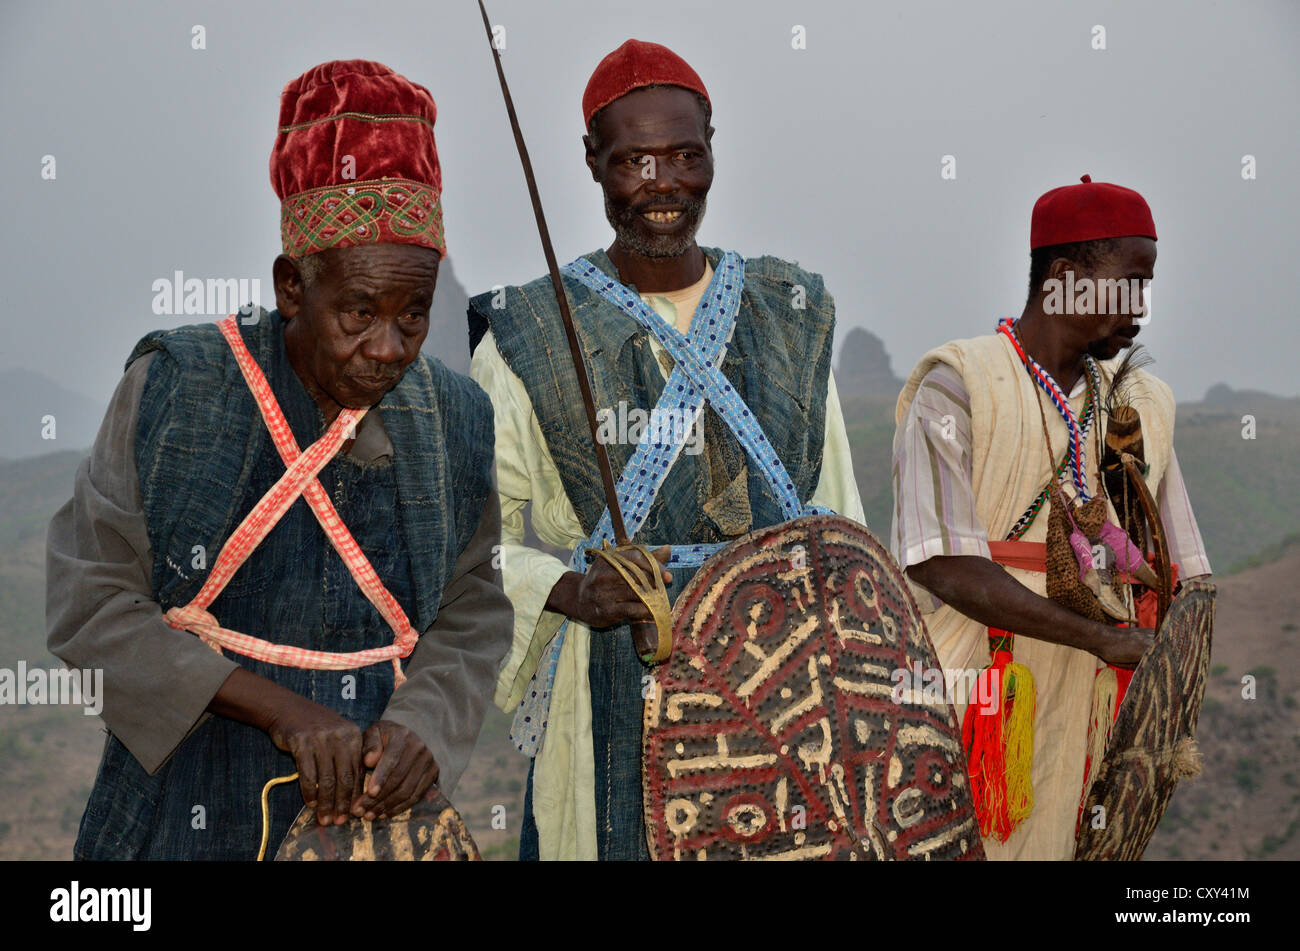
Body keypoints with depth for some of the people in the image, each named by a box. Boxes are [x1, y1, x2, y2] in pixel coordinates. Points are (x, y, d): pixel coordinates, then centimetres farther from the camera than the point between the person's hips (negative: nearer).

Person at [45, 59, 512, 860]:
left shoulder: (456, 422, -1)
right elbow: (89, 601, -12)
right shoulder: (173, 391, -10)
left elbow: (473, 613, 4)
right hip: (190, 814, -2)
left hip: (375, 815, 2)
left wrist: (421, 722, -17)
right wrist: (276, 708, -20)